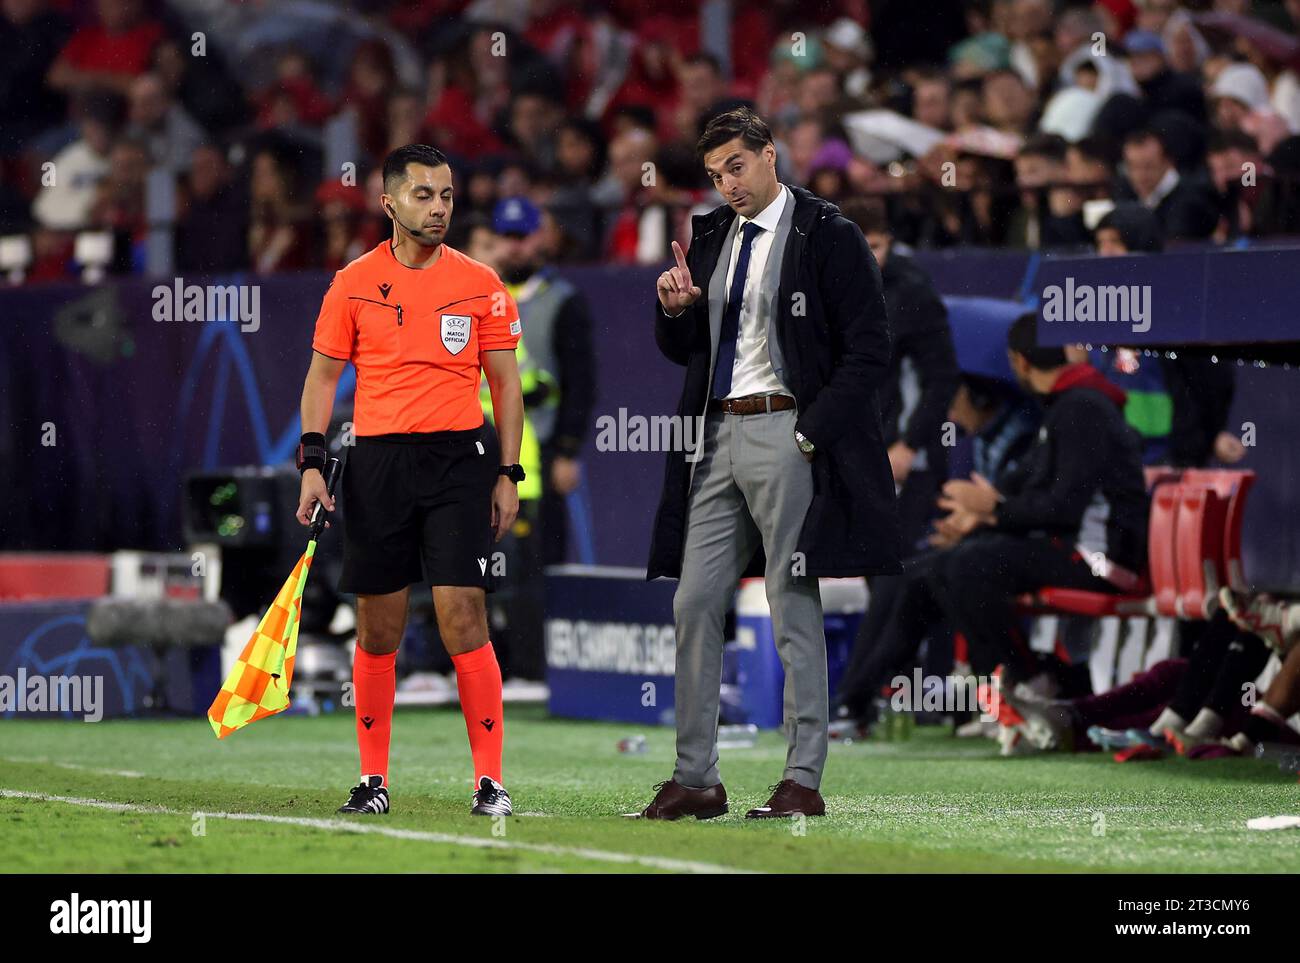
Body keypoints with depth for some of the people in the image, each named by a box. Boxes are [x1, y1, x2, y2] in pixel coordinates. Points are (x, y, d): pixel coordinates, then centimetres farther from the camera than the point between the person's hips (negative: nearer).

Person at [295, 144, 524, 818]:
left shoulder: (481, 284, 4)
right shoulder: (355, 283, 5)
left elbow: (505, 384, 8)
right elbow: (322, 376, 9)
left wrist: (508, 474, 1)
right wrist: (312, 464, -1)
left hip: (458, 460, -1)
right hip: (376, 462, 1)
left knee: (463, 617, -10)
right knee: (377, 630, 4)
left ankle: (489, 780, -7)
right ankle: (373, 779, 14)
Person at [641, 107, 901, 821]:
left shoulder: (828, 237, -5)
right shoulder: (709, 236, 15)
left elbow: (869, 352, -8)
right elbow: (682, 351, 22)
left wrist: (809, 435, -13)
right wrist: (675, 310, 0)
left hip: (786, 432, -7)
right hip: (717, 435, 7)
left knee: (793, 608, -4)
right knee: (694, 604, 3)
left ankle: (803, 780, 0)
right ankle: (695, 777, 8)